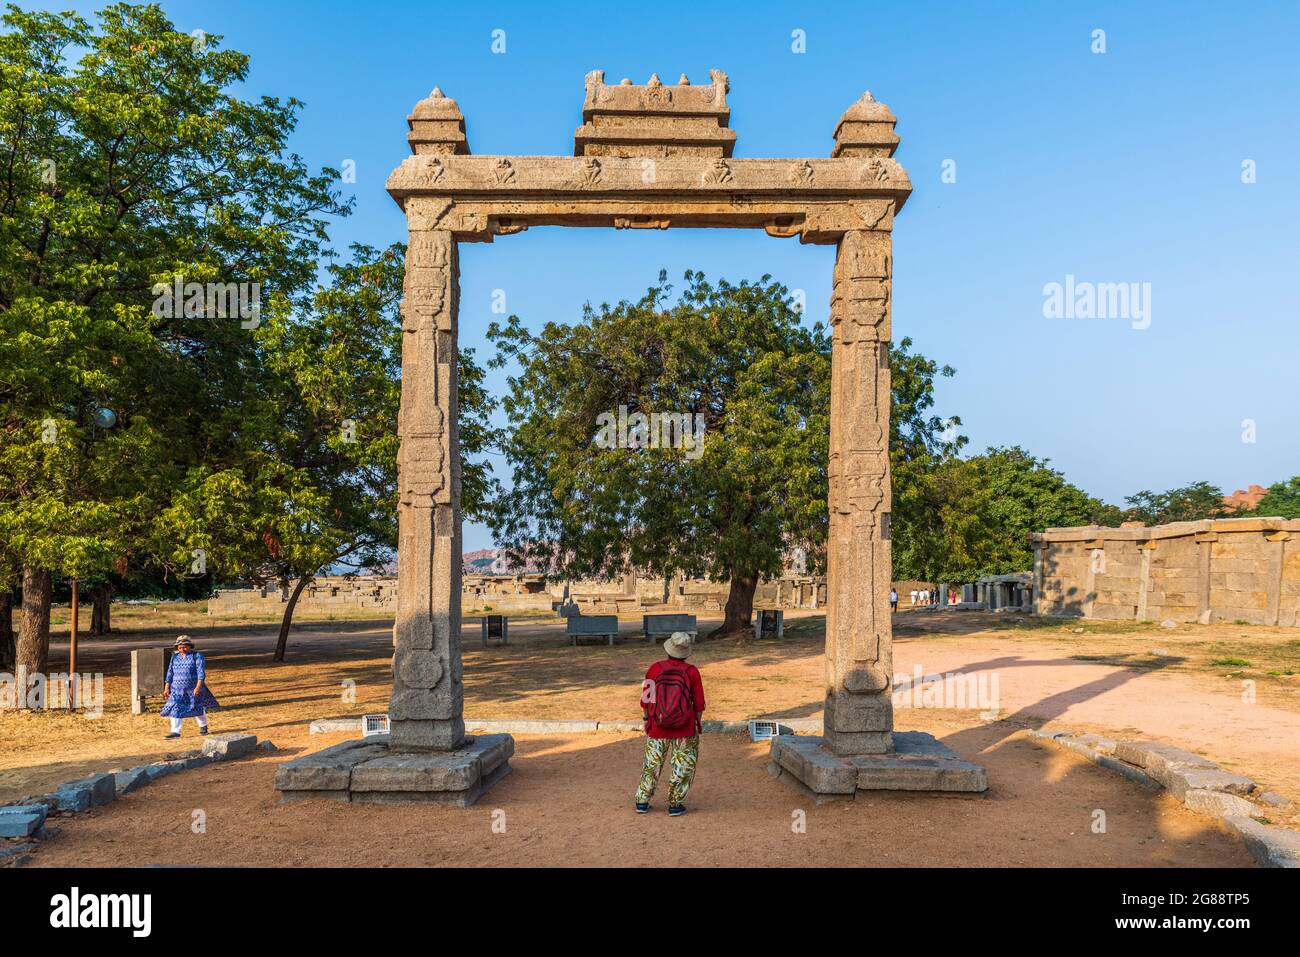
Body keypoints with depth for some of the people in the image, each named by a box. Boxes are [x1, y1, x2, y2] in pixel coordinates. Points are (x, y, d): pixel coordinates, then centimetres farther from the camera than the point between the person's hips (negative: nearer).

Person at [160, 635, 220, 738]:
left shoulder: (197, 656, -7)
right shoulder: (175, 657, 8)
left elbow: (201, 673, -14)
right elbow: (170, 673, 12)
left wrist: (198, 687, -23)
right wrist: (166, 688, 6)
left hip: (193, 689, -4)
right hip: (178, 689, 4)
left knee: (197, 708, 8)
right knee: (175, 709, -7)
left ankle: (203, 726, 30)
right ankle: (175, 731, -5)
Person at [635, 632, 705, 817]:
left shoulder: (655, 669, -7)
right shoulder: (692, 672, -10)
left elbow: (646, 700, 2)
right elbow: (699, 704, -5)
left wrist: (648, 719, 16)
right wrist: (697, 723, 10)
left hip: (657, 727, 2)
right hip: (685, 730, -2)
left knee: (652, 763, 15)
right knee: (684, 766, 12)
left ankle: (642, 801, 21)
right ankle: (675, 805, 14)